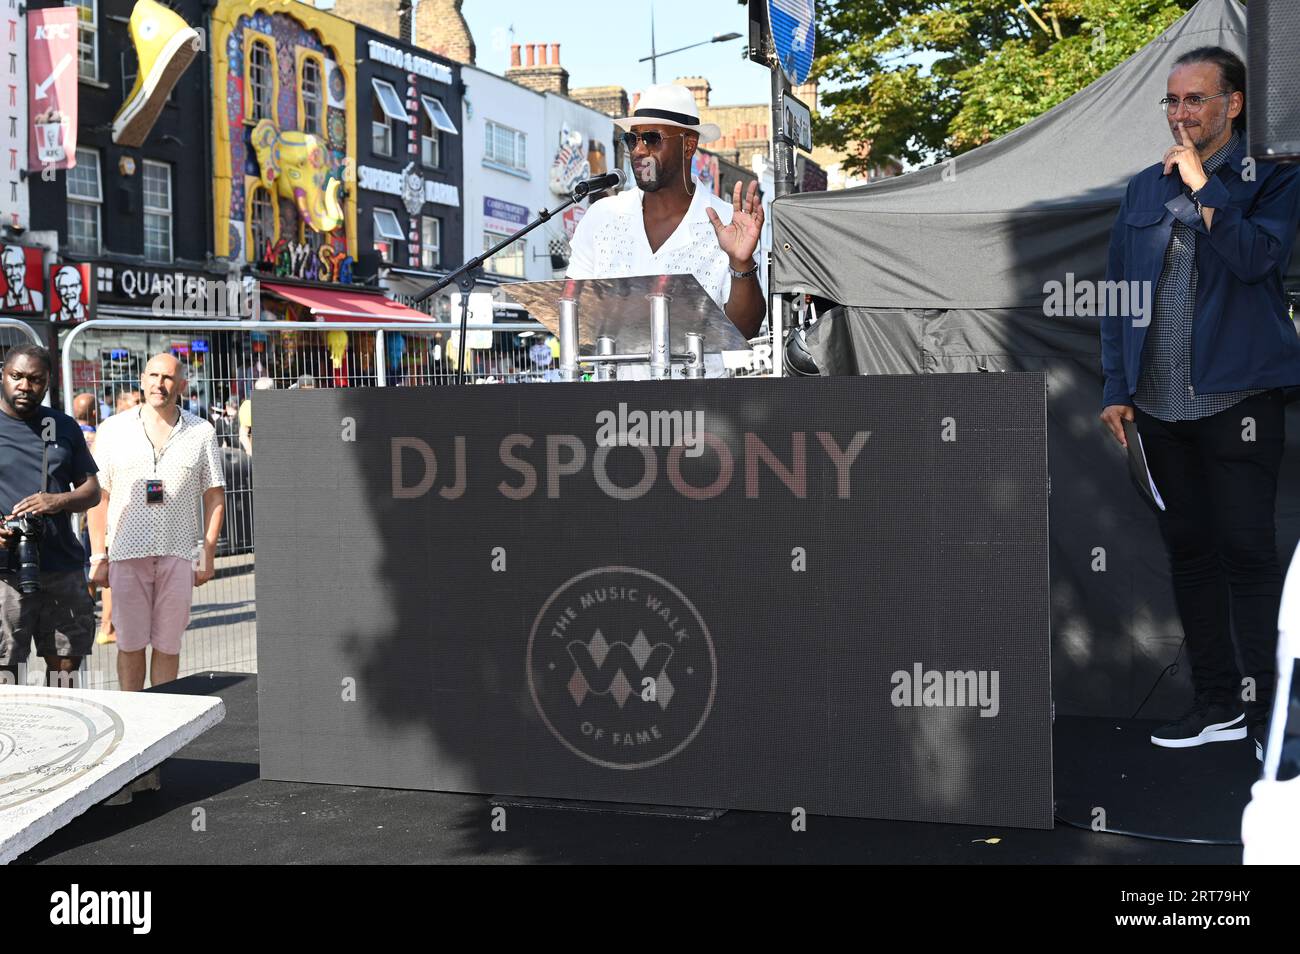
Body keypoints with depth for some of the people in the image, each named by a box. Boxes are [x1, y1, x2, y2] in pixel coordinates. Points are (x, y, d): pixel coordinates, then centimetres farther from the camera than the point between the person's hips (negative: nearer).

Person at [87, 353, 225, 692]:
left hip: (179, 554, 0)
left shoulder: (201, 433, 4)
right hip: (126, 553, 0)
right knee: (130, 644, 4)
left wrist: (207, 552, 0)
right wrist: (98, 556, 0)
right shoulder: (113, 430, 4)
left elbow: (215, 494, 7)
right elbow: (98, 496, 5)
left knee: (168, 645, 6)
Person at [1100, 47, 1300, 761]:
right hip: (1160, 404, 5)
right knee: (1188, 551, 9)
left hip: (1237, 399, -5)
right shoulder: (1144, 189, 12)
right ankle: (1217, 701, 20)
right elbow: (1117, 293, 13)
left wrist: (1201, 186, -14)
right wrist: (1117, 388, 7)